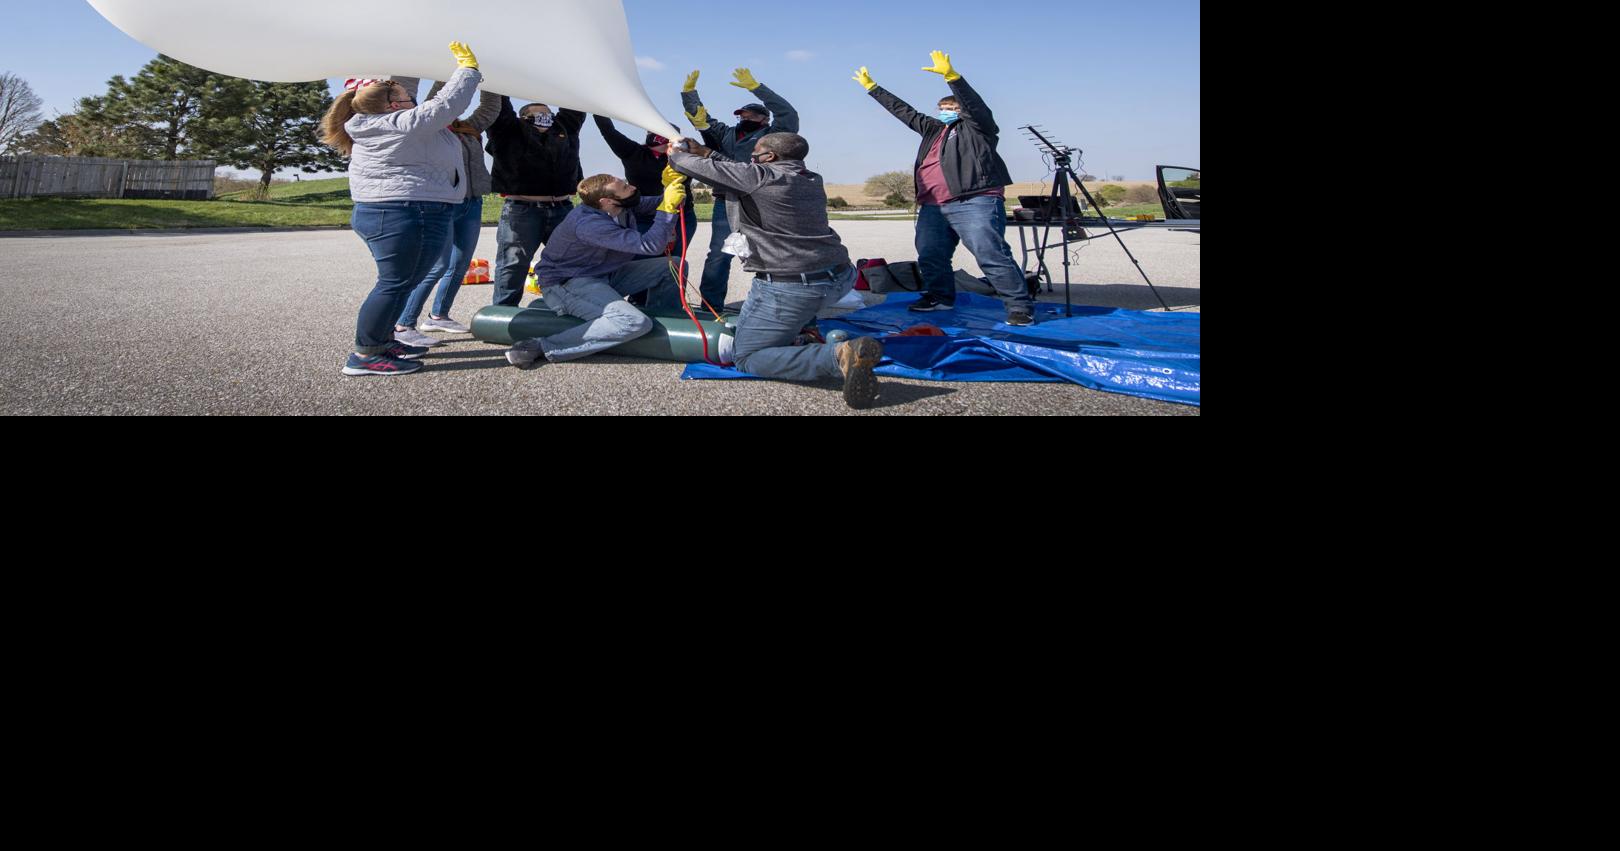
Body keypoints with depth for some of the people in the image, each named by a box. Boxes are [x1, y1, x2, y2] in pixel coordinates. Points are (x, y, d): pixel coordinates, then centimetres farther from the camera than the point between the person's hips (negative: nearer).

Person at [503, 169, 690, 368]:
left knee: (674, 266, 0)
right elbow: (650, 246, -34)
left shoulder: (622, 205, -5)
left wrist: (672, 187, -7)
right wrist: (669, 208, -30)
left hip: (605, 275, 9)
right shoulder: (589, 224, -30)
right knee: (634, 322, -34)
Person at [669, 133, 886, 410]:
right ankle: (807, 330, 20)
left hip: (792, 288, -9)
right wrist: (705, 151, 32)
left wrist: (676, 154, 22)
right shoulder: (813, 181, 14)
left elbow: (702, 168, 0)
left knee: (747, 357, 2)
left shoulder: (759, 176, -9)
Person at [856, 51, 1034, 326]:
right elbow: (902, 110, 30)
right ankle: (940, 297, 28)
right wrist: (872, 87, 31)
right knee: (929, 257, 9)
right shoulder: (933, 129, 27)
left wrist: (951, 76, -26)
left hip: (975, 203, -8)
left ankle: (1020, 307, -12)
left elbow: (974, 103, -11)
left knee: (992, 256, -14)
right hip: (933, 208, 8)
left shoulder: (976, 127, 8)